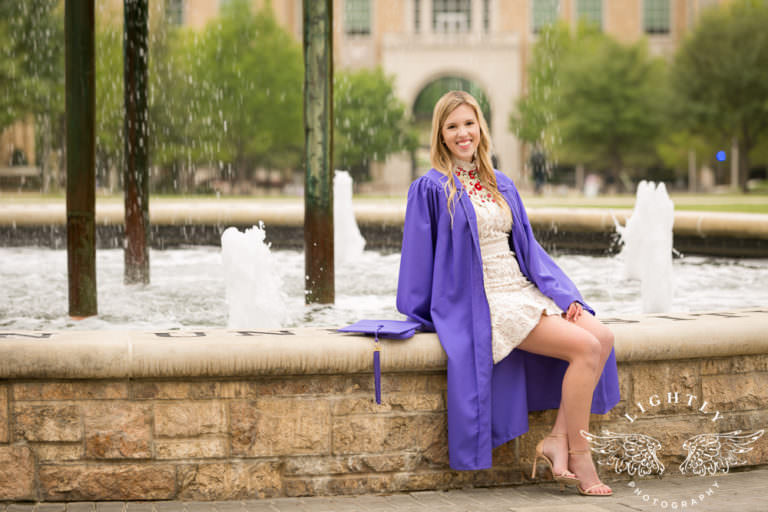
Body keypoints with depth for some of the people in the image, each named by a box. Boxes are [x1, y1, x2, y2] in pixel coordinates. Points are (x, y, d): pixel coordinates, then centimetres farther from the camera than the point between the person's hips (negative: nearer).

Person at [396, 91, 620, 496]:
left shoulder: (501, 186, 18)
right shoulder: (432, 189, -3)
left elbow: (527, 247, 18)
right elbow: (419, 256, -3)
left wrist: (564, 297, 6)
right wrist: (420, 317, -5)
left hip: (524, 291, 7)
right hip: (485, 302, -7)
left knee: (602, 337, -16)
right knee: (585, 347, -22)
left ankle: (557, 440, -12)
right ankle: (579, 458, -13)